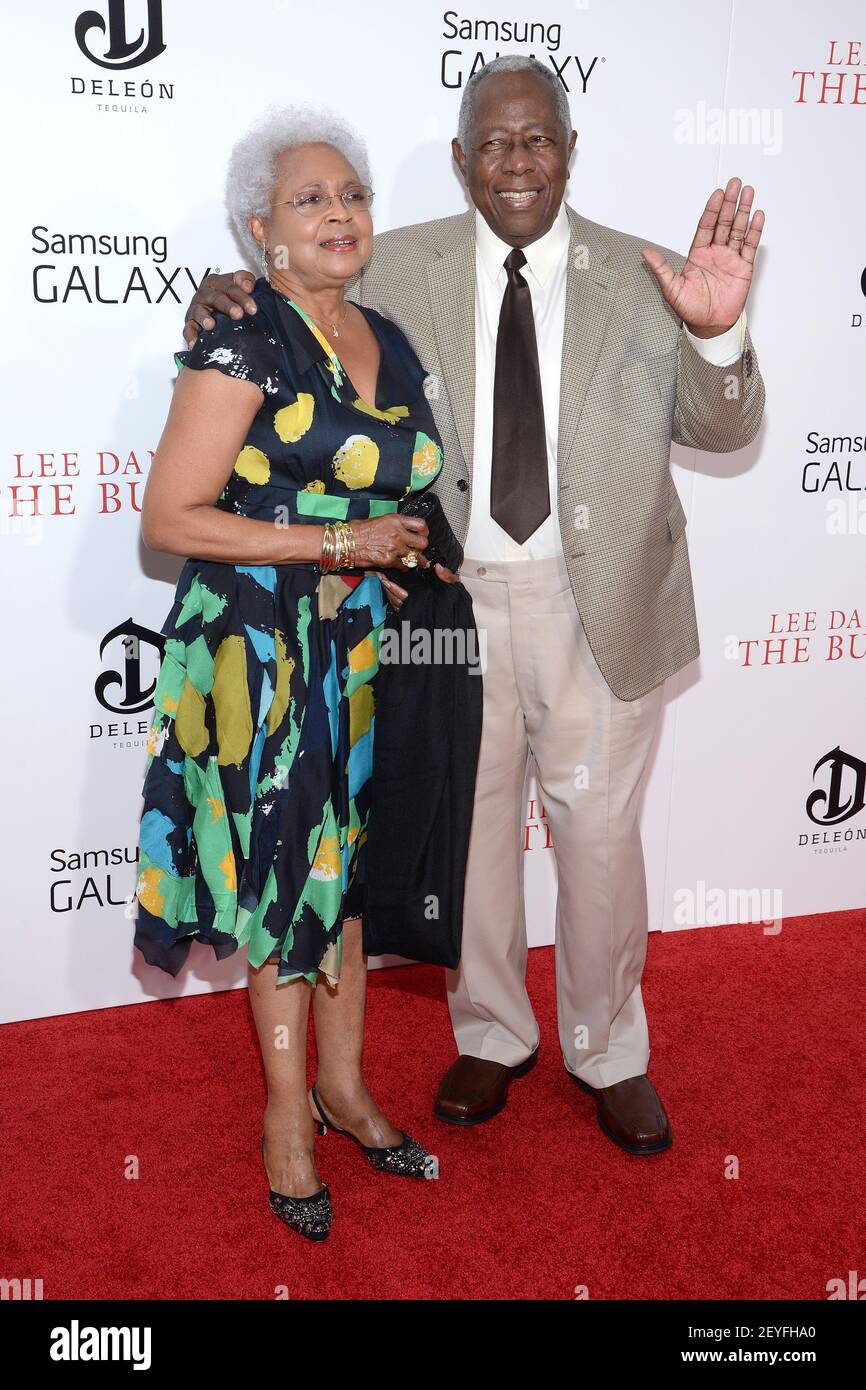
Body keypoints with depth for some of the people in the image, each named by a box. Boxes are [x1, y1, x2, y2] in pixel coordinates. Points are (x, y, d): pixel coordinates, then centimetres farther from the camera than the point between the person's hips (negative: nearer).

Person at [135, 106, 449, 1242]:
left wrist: (416, 543, 5)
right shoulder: (241, 347, -13)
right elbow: (169, 519, -17)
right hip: (264, 649, -6)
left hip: (366, 646, 6)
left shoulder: (390, 344, 8)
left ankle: (343, 1084, 33)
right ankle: (289, 1109, 25)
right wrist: (335, 543, -19)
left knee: (349, 855, 15)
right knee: (286, 861, 6)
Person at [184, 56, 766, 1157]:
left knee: (598, 828, 11)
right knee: (468, 819, 14)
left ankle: (608, 1054, 33)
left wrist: (717, 333, -26)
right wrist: (234, 307, -13)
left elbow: (722, 429, -5)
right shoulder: (401, 267, 0)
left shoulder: (641, 277, -2)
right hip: (451, 592, 1)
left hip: (594, 600, 0)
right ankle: (490, 1035, 37)